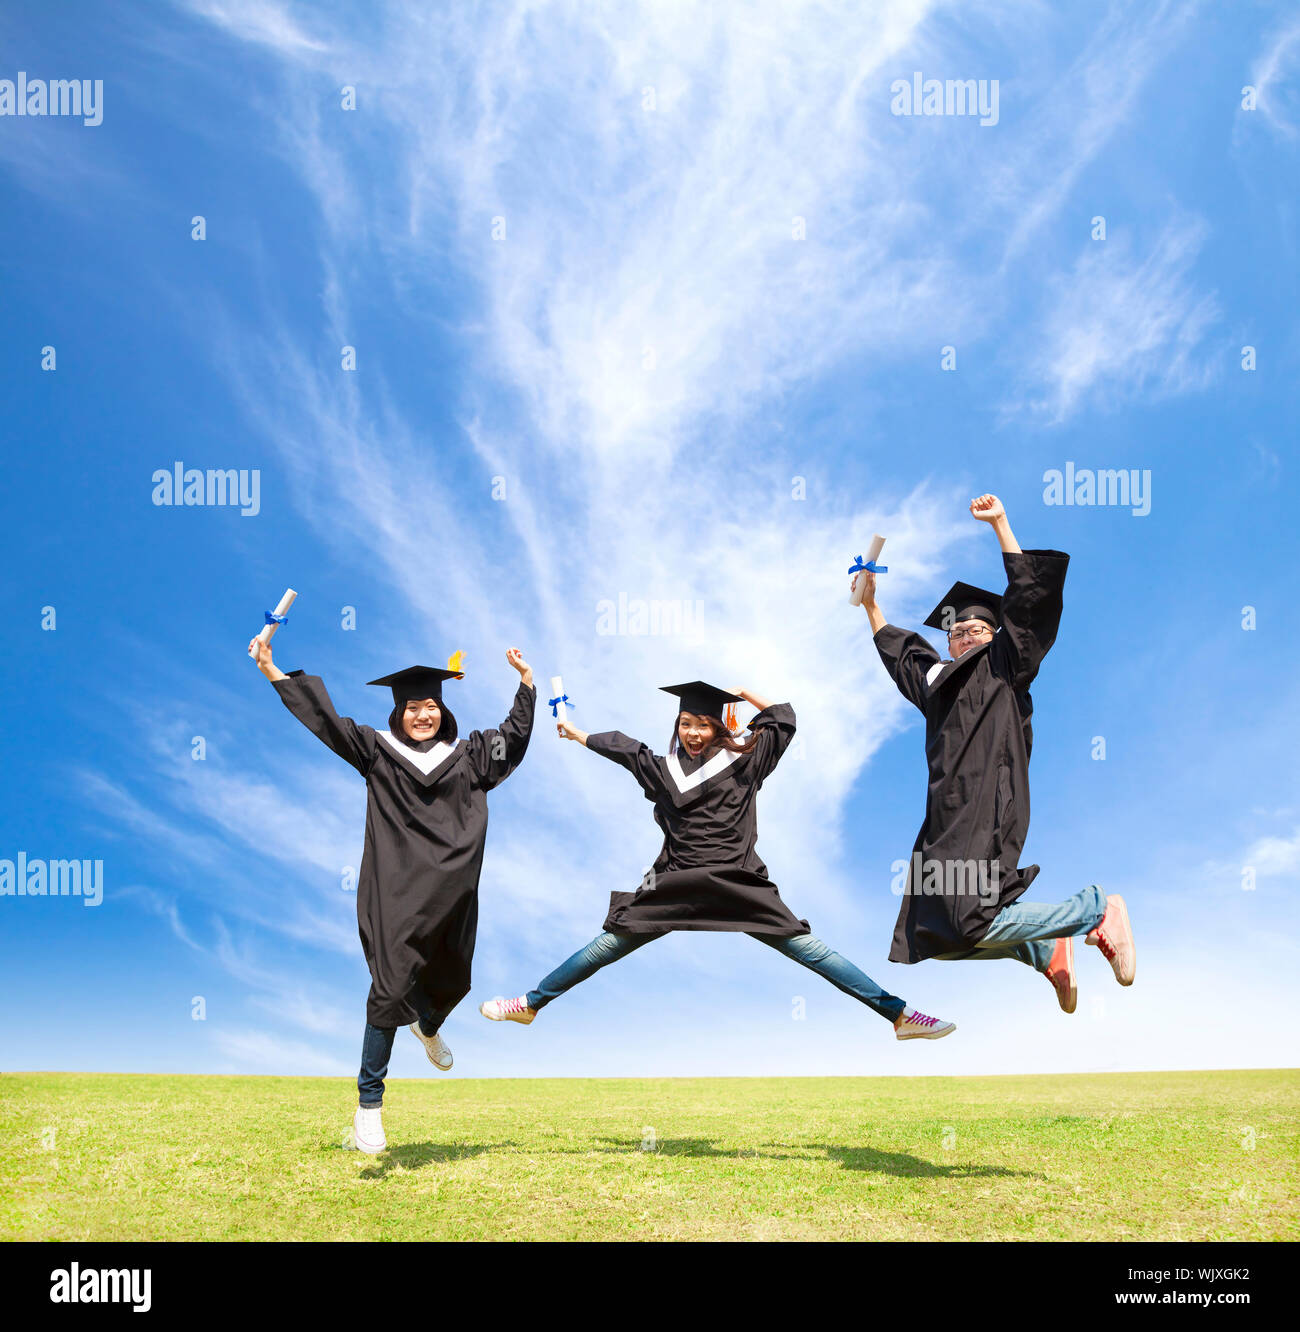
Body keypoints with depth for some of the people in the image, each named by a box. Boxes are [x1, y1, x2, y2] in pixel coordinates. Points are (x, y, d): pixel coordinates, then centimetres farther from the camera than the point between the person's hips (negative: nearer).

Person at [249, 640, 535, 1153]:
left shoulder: (468, 753, 10)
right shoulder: (377, 751, 2)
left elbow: (514, 734, 19)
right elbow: (325, 718, -3)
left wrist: (526, 678, 11)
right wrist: (271, 670, -8)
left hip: (452, 895, 4)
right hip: (395, 894, -4)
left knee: (451, 981, 20)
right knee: (391, 990, -11)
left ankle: (428, 1027, 58)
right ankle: (369, 1103, -2)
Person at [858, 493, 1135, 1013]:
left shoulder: (1005, 667, 4)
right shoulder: (938, 678, 22)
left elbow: (1027, 596, -5)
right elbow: (898, 650, 42)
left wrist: (1000, 525, -6)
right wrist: (870, 605, 43)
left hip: (988, 812, -8)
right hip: (947, 818, 8)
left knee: (975, 924, -21)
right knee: (936, 934, 4)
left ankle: (1097, 911, -3)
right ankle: (1044, 952, 20)